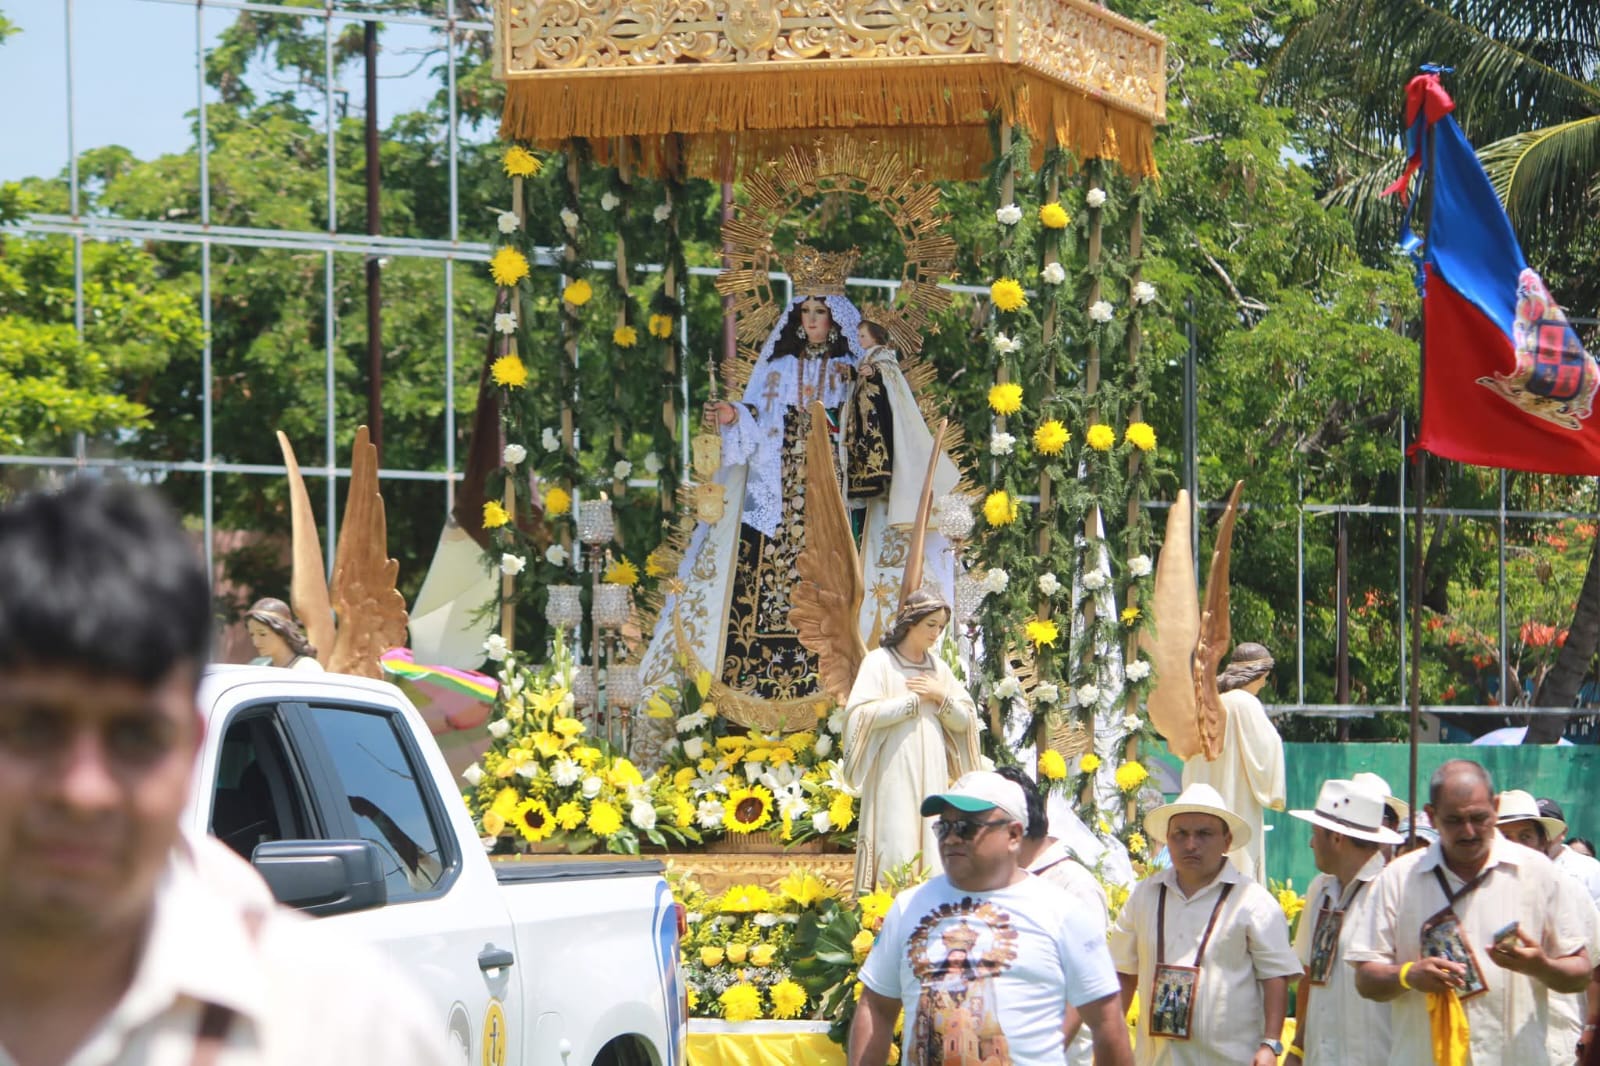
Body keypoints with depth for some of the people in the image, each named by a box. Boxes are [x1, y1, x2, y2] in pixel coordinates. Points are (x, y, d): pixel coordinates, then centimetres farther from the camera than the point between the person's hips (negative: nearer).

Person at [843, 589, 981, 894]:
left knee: (931, 847, -1)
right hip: (893, 774, -5)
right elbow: (863, 712, -13)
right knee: (895, 851, -11)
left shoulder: (938, 668, 16)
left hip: (932, 773, 5)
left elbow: (963, 720, 15)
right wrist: (915, 699, -8)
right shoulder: (879, 662, 0)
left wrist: (941, 696, -3)